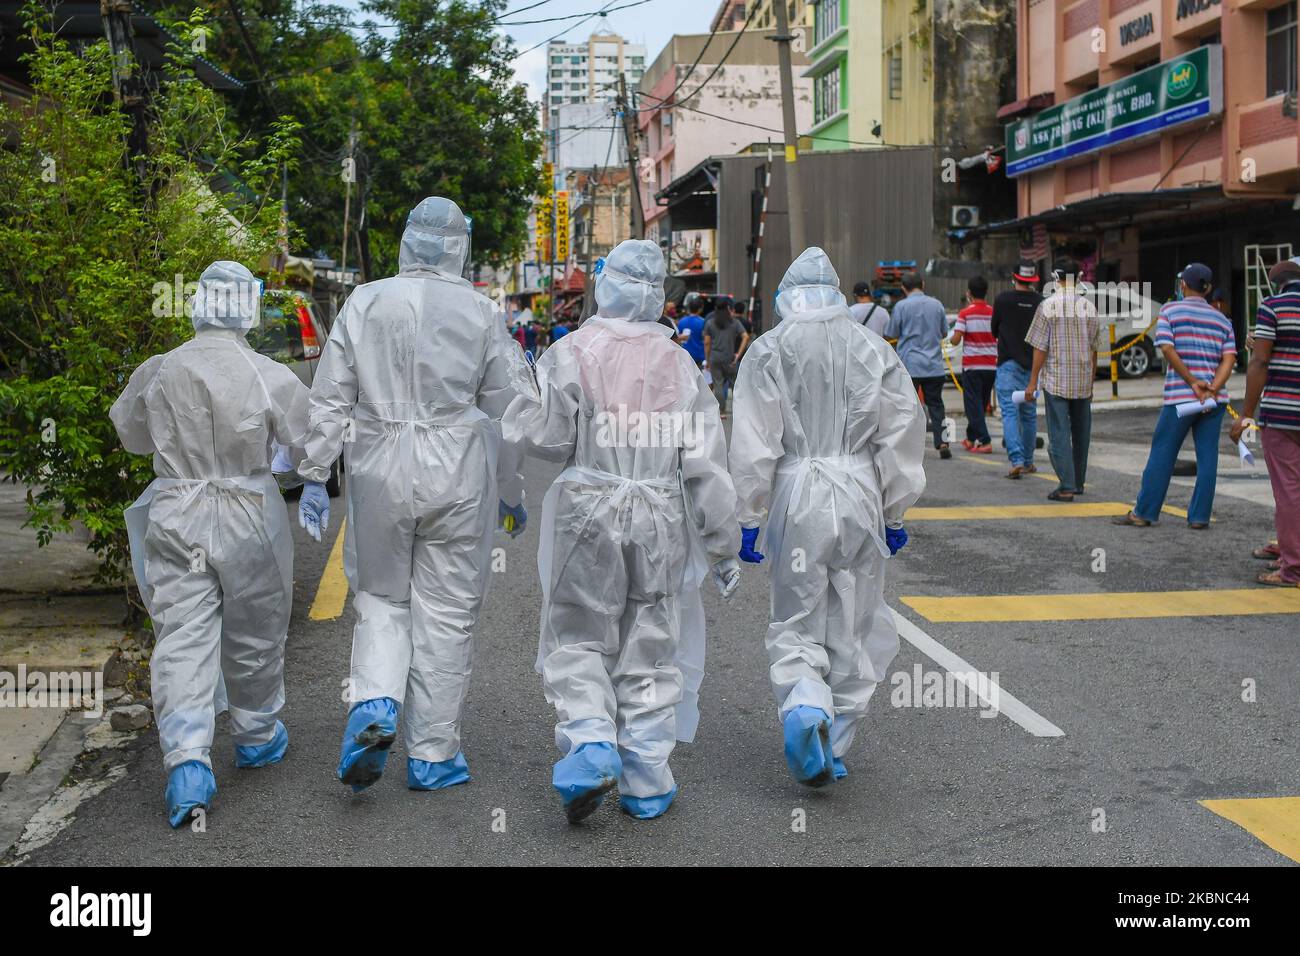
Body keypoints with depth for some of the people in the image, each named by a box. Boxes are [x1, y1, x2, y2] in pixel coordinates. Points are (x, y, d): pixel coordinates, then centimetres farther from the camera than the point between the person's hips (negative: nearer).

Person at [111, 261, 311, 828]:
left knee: (181, 639, 1)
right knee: (254, 636, 16)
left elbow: (130, 432, 16)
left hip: (175, 520, 1)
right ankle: (256, 737, 34)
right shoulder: (270, 377, -13)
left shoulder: (156, 373, -2)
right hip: (250, 522, -1)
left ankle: (187, 760, -12)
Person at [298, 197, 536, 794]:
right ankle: (432, 756, 14)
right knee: (446, 611, 8)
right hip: (458, 475, -1)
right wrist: (514, 493, 11)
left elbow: (330, 400, 1)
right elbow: (510, 409, 2)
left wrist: (313, 476, 9)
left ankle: (373, 705, -7)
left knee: (380, 596, 18)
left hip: (379, 472, 1)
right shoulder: (481, 313, 0)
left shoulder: (364, 303, 1)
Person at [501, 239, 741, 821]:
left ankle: (590, 742, -10)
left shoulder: (572, 353, -6)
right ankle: (645, 783, 16)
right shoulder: (679, 364, 2)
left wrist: (518, 408, 17)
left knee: (579, 640, 11)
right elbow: (706, 464, 1)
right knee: (650, 652, 10)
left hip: (588, 511, -2)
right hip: (661, 518, 2)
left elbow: (549, 440, -5)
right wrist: (723, 546, 7)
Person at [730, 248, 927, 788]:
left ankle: (804, 708, -19)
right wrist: (895, 514, 15)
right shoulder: (875, 350, 6)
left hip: (796, 497, -2)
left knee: (797, 623, 8)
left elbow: (754, 444, -6)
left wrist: (749, 518, 1)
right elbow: (901, 436, 6)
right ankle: (834, 746, 17)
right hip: (860, 499, 2)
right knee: (853, 626, 11)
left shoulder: (769, 350, -2)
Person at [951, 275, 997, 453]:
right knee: (981, 404, 16)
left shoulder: (965, 314, -9)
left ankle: (985, 442, -12)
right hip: (991, 365, 4)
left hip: (971, 365, -4)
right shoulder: (993, 313, 2)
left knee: (974, 405, -2)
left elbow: (956, 340, -13)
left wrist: (952, 337, 9)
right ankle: (971, 438, 27)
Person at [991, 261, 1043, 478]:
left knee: (1009, 412, -5)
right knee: (1029, 413, 12)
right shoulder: (1040, 302, -2)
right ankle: (1028, 462, 20)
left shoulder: (1002, 300, -6)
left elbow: (994, 331, 6)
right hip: (1032, 364, 3)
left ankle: (1016, 460, -19)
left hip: (1008, 363, -3)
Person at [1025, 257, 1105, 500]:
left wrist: (1033, 382, -3)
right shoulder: (1088, 307, 3)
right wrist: (1091, 380, 16)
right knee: (1081, 432, 15)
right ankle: (1078, 482, 25)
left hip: (1056, 379, -4)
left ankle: (1066, 487, -8)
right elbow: (1094, 348, 7)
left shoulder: (1048, 306, -8)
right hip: (1083, 380, 4)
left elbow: (1040, 347, -8)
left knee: (1059, 434, -2)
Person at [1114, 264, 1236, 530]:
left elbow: (1167, 349, -10)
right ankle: (1200, 516, 6)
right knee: (1207, 456, 5)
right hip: (1215, 399, 3)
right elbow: (1229, 358, 0)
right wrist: (1212, 390, -10)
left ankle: (1144, 513, 7)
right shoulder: (1222, 319, 13)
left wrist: (1193, 382, -10)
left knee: (1162, 454, 2)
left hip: (1180, 396, -3)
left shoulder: (1170, 310, 2)